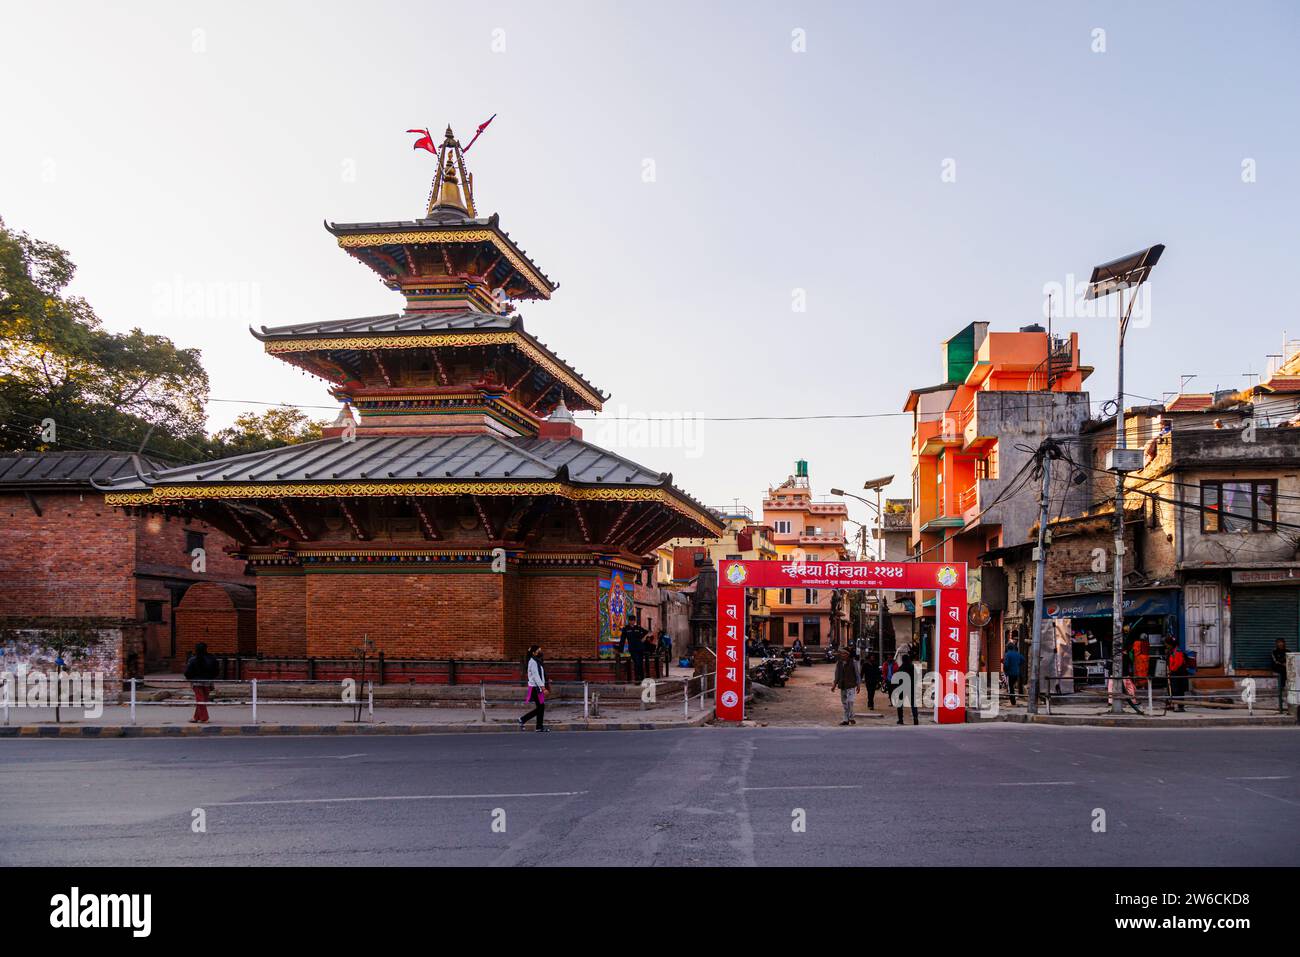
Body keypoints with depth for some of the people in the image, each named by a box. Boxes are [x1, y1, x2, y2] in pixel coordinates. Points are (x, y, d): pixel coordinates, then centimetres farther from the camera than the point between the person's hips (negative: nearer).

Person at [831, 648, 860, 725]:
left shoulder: (853, 663, -3)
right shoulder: (838, 663, 8)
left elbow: (857, 674, 1)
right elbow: (837, 675, 16)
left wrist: (858, 685, -2)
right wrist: (834, 684, 9)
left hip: (851, 685, -5)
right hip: (842, 686, 5)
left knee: (850, 701, -16)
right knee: (844, 703, 7)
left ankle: (851, 717, -1)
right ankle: (846, 720, 14)